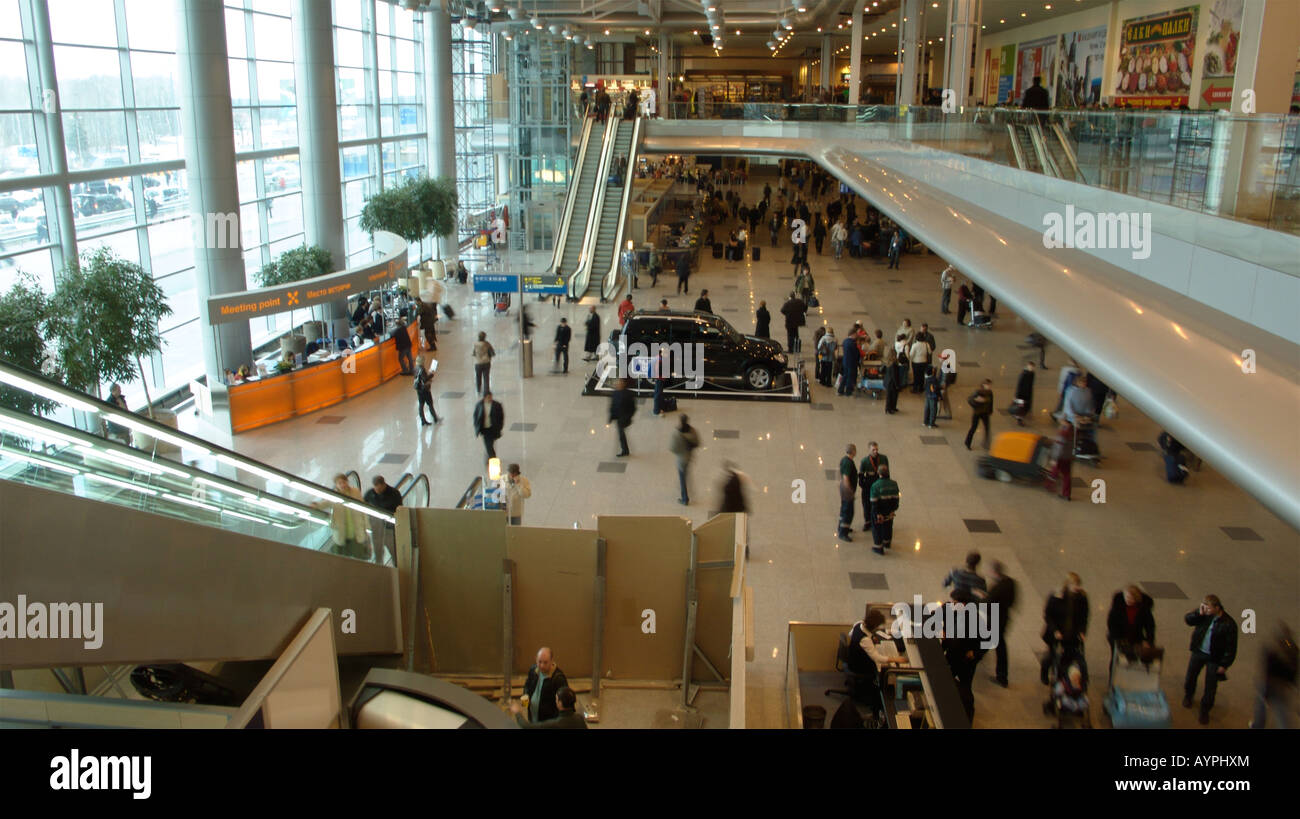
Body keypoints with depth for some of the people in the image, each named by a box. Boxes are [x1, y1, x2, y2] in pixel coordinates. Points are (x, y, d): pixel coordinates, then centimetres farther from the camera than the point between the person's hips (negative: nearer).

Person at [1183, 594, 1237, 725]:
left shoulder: (1228, 624, -22)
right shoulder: (1204, 615, -12)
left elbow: (1231, 647, -15)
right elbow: (1187, 620, -9)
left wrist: (1224, 665, -12)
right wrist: (1199, 613, -25)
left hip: (1214, 658, -4)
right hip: (1198, 652, 4)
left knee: (1210, 687, 6)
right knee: (1190, 677, 19)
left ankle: (1205, 711, 26)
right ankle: (1188, 695, 49)